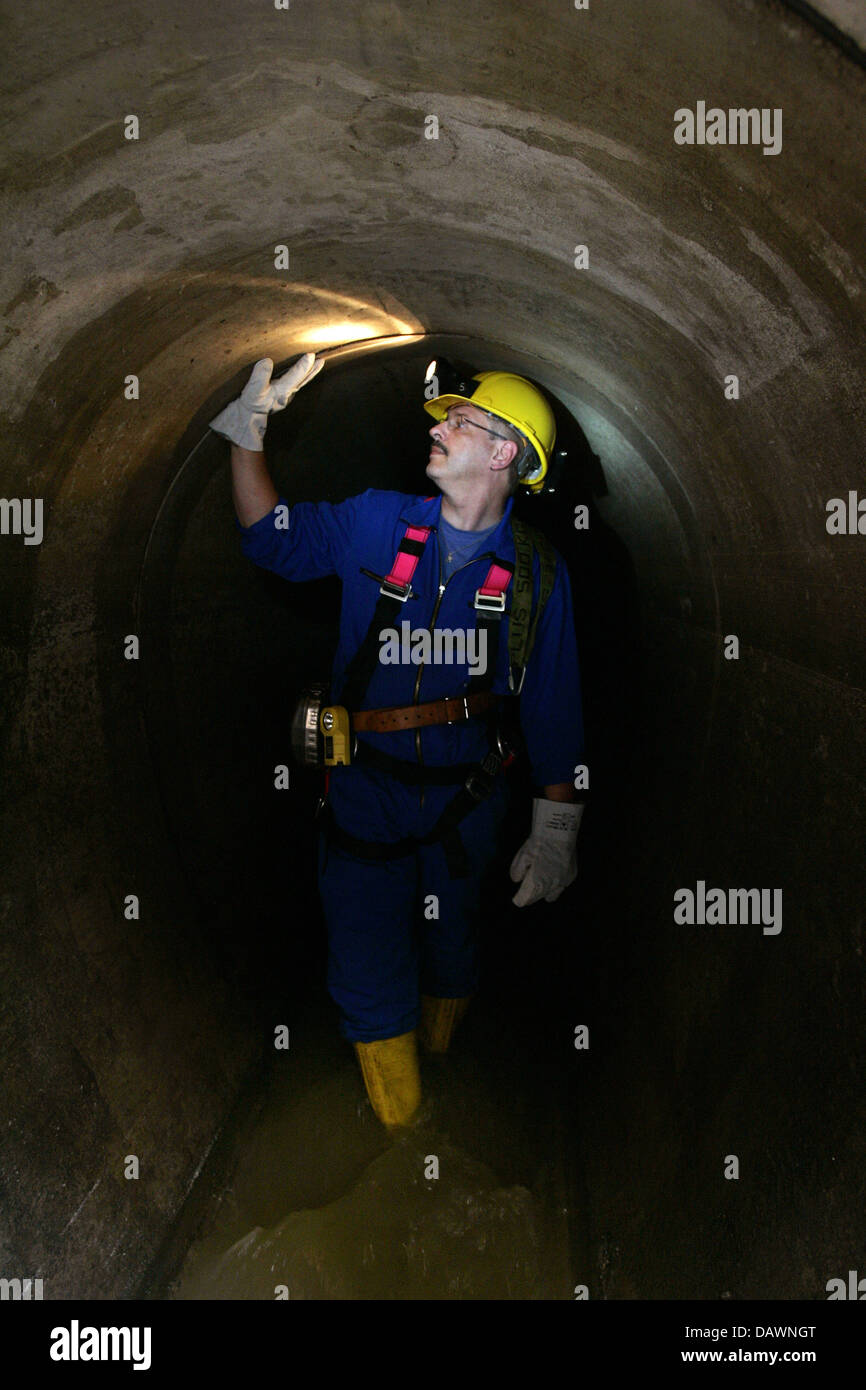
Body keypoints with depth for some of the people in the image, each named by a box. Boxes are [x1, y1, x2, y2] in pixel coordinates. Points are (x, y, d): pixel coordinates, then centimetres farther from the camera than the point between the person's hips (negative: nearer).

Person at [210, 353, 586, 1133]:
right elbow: (273, 539, 8)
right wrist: (247, 436, -4)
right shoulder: (374, 524, -4)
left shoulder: (536, 571, -7)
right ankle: (399, 1128, 28)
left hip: (468, 797, 0)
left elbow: (554, 708, -4)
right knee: (372, 973, 3)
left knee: (451, 958, 21)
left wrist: (556, 831, -3)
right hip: (367, 789, 0)